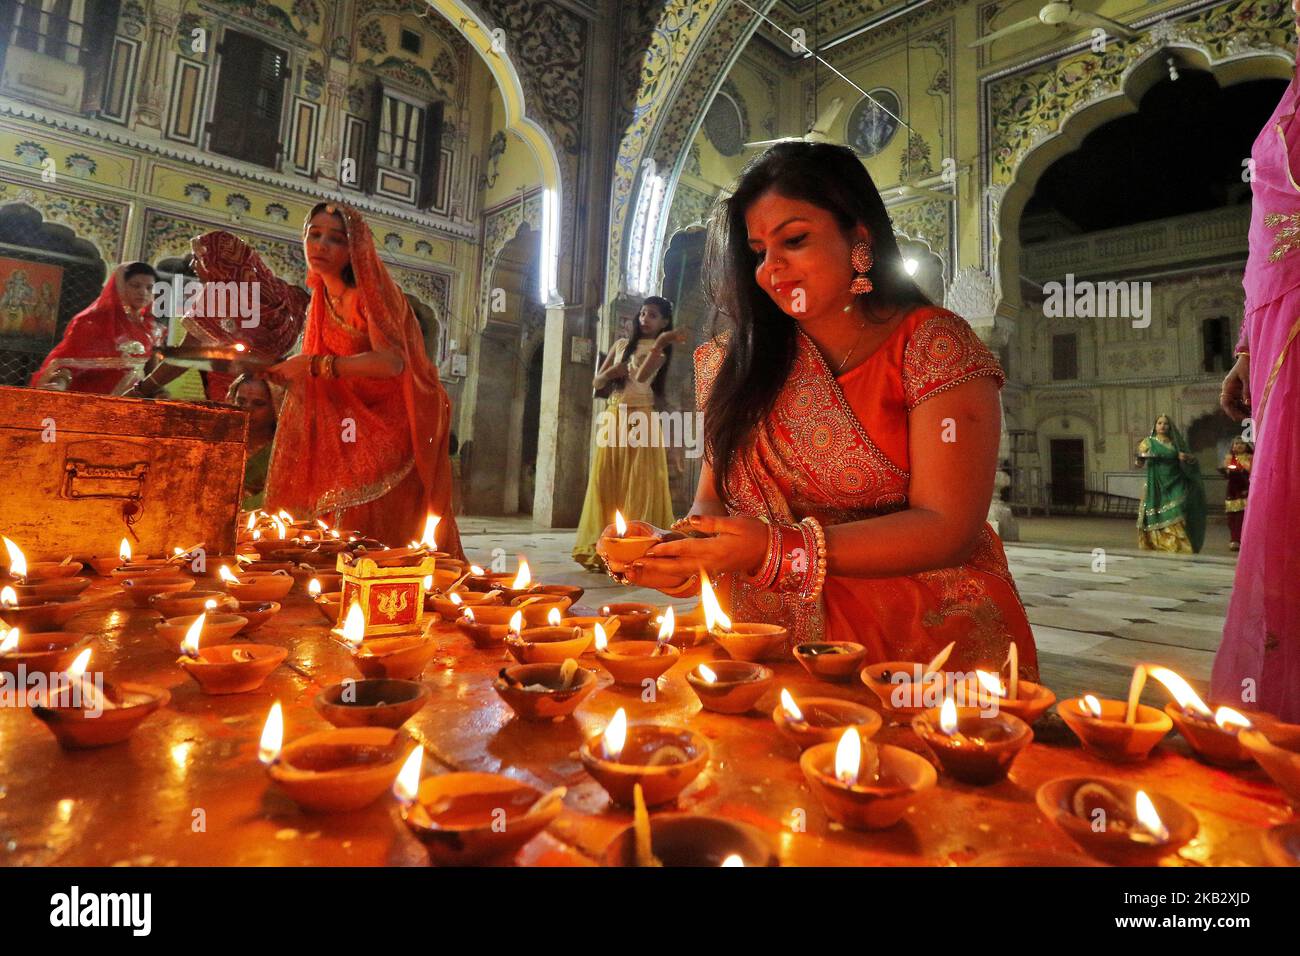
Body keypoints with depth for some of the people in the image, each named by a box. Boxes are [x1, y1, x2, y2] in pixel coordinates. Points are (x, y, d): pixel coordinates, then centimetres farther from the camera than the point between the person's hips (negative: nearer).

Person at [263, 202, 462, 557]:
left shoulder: (372, 292, -15)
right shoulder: (321, 301, 7)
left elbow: (391, 362, -32)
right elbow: (315, 384, 15)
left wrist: (314, 365, -30)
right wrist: (283, 372, 0)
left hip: (393, 425, -7)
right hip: (357, 427, 7)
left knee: (377, 529, -10)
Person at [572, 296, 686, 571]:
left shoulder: (659, 352, 3)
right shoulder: (621, 344, 17)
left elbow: (641, 376, -19)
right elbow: (596, 383, 16)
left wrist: (660, 343, -25)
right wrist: (609, 373, -5)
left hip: (640, 421, -5)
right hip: (612, 419, 5)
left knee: (638, 487, -8)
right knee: (606, 484, 2)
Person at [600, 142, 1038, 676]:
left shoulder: (933, 346, -4)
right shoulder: (739, 357, 7)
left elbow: (948, 528, -12)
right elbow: (713, 496, 9)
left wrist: (780, 551, -22)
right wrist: (689, 549, -15)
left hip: (922, 634, -3)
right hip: (772, 634, 4)